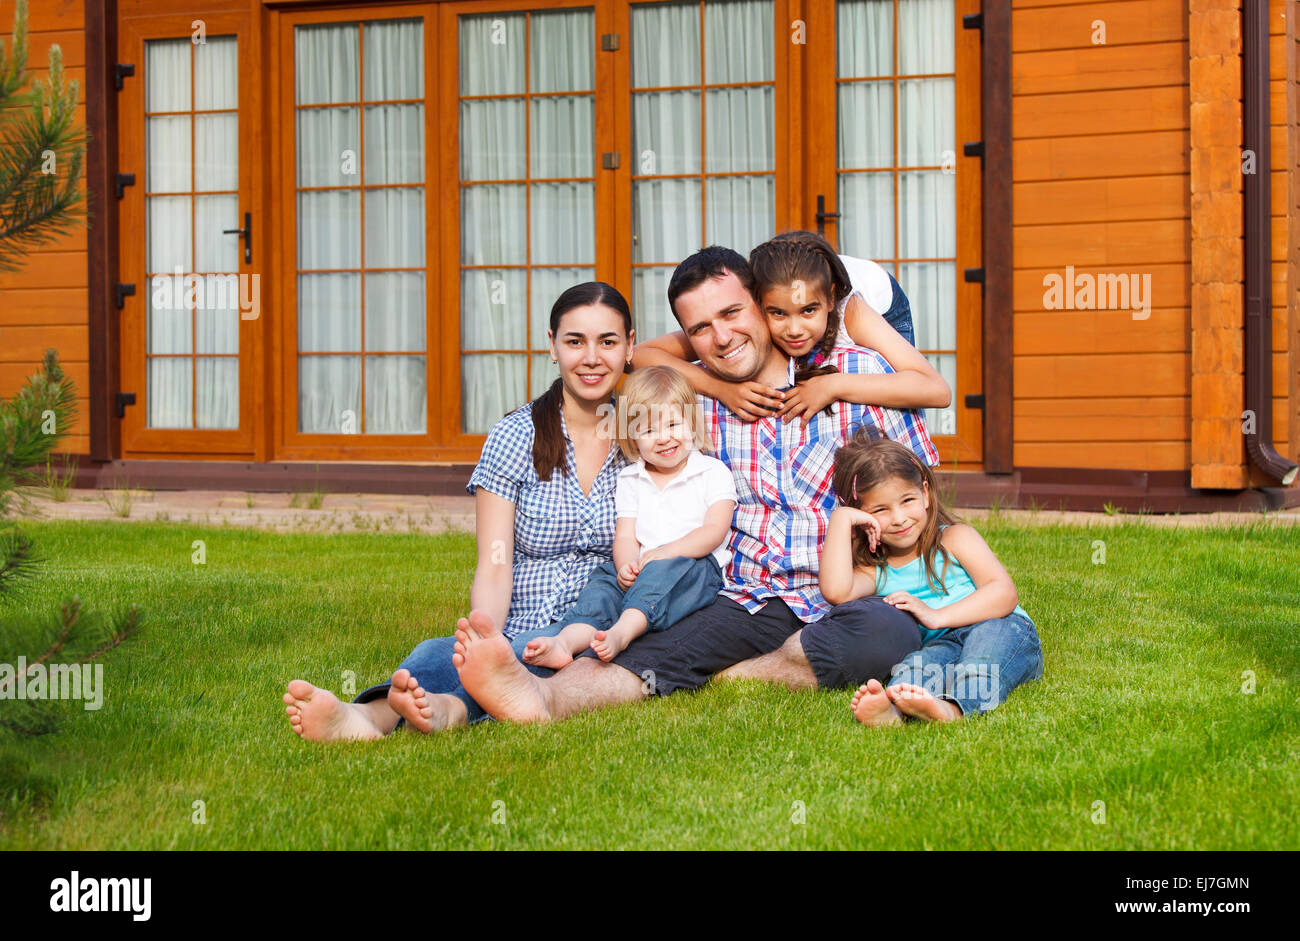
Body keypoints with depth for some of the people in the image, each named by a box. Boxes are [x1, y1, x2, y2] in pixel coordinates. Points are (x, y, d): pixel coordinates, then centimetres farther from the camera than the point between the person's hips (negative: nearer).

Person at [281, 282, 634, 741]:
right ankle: (363, 715, -66)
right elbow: (494, 568, -3)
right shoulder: (514, 436, 6)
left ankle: (450, 708, -64)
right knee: (439, 652, -35)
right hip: (521, 633, 0)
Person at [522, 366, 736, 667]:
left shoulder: (713, 472, 8)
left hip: (698, 567, -4)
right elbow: (625, 537, 10)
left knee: (662, 572, -36)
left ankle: (621, 633, -58)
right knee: (605, 580, -25)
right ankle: (566, 642, -50)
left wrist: (662, 554, -18)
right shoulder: (630, 481, 19)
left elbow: (715, 530, -5)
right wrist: (627, 566, -16)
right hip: (640, 572, 4)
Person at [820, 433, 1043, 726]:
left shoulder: (955, 538, 11)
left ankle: (954, 705, -67)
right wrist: (841, 519, -2)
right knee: (928, 659, -34)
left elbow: (1005, 593, -3)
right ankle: (892, 708, -68)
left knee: (989, 632, -36)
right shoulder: (874, 573, 14)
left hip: (1002, 632, -1)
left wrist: (936, 616, -15)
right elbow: (836, 591, -11)